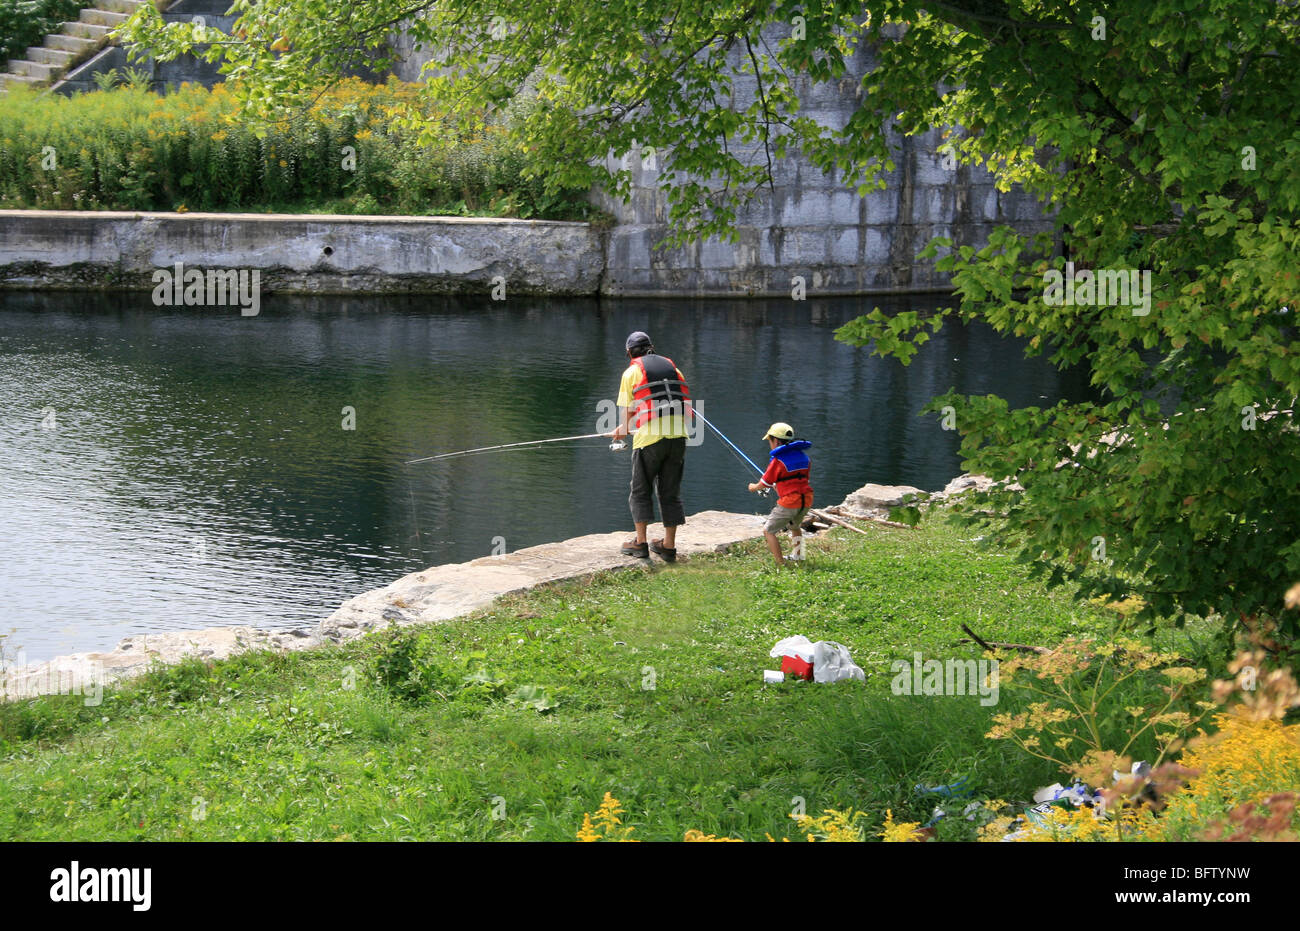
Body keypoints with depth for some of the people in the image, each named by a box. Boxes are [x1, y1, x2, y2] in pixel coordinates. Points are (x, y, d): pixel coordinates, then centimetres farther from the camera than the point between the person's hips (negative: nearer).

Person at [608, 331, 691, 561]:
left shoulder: (632, 372, 3)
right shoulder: (671, 367, 17)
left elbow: (626, 411, 1)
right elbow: (684, 401, 18)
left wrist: (623, 429, 23)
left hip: (649, 438, -4)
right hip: (678, 436, 5)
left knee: (640, 491, 8)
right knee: (671, 492, 11)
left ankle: (640, 542, 5)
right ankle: (669, 545, 14)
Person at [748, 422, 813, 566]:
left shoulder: (778, 460, -10)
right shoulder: (803, 456, 11)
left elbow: (763, 484, -1)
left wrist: (753, 487, 23)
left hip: (789, 502, -8)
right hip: (806, 501, 8)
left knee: (769, 531, 4)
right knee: (795, 527, 34)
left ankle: (781, 564, -2)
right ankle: (798, 556, 42)